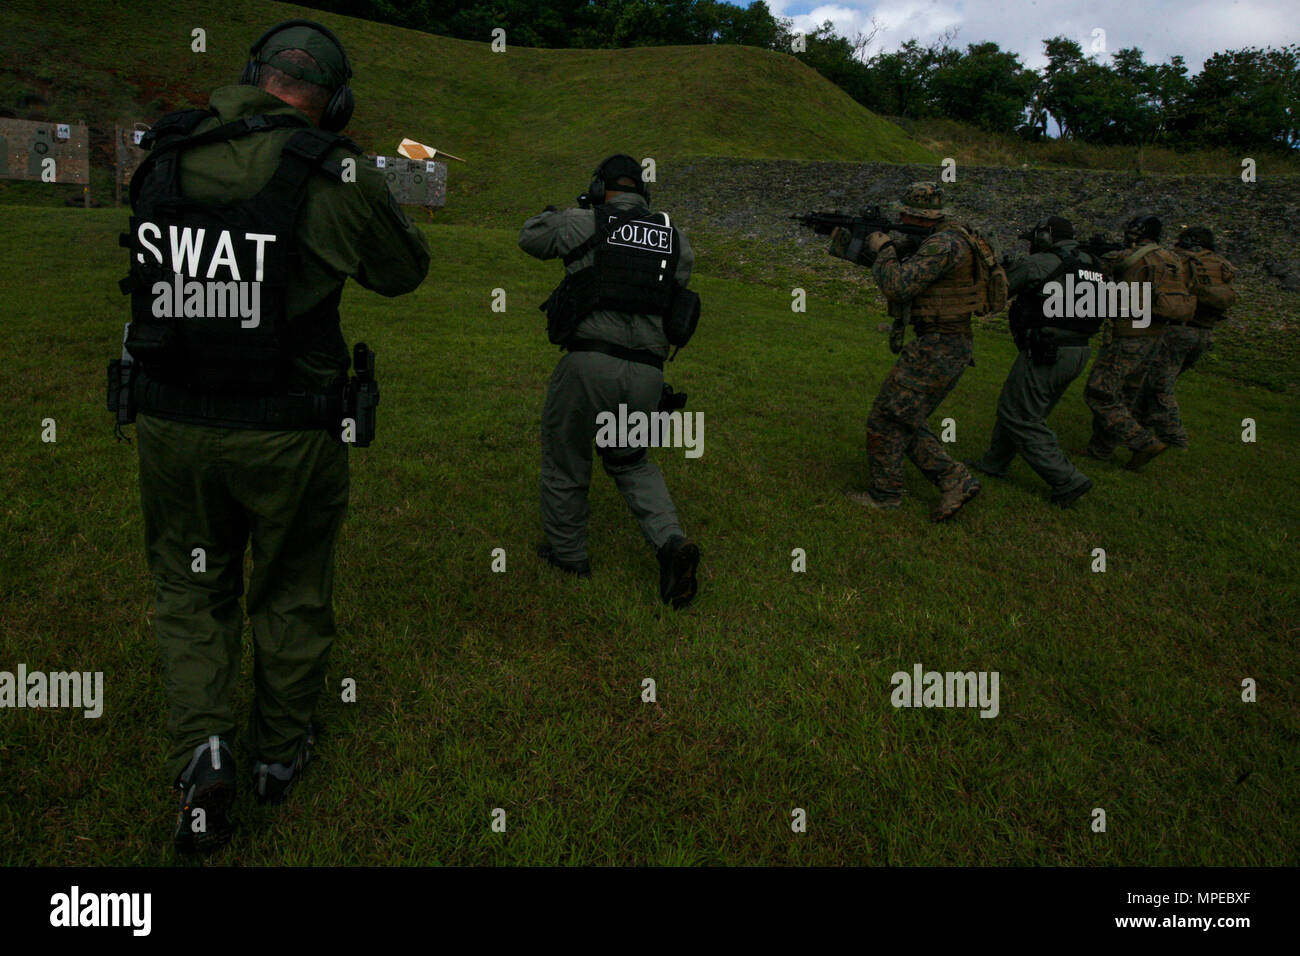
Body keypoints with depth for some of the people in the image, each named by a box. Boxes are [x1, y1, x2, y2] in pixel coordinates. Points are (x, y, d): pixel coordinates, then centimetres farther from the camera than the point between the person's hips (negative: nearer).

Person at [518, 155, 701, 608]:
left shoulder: (584, 224, 1)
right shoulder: (676, 238, 11)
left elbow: (530, 236, 14)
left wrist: (556, 212, 32)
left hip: (590, 362, -4)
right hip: (647, 371, 4)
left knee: (565, 457, 16)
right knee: (632, 461, 24)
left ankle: (567, 553, 28)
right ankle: (671, 541, 5)